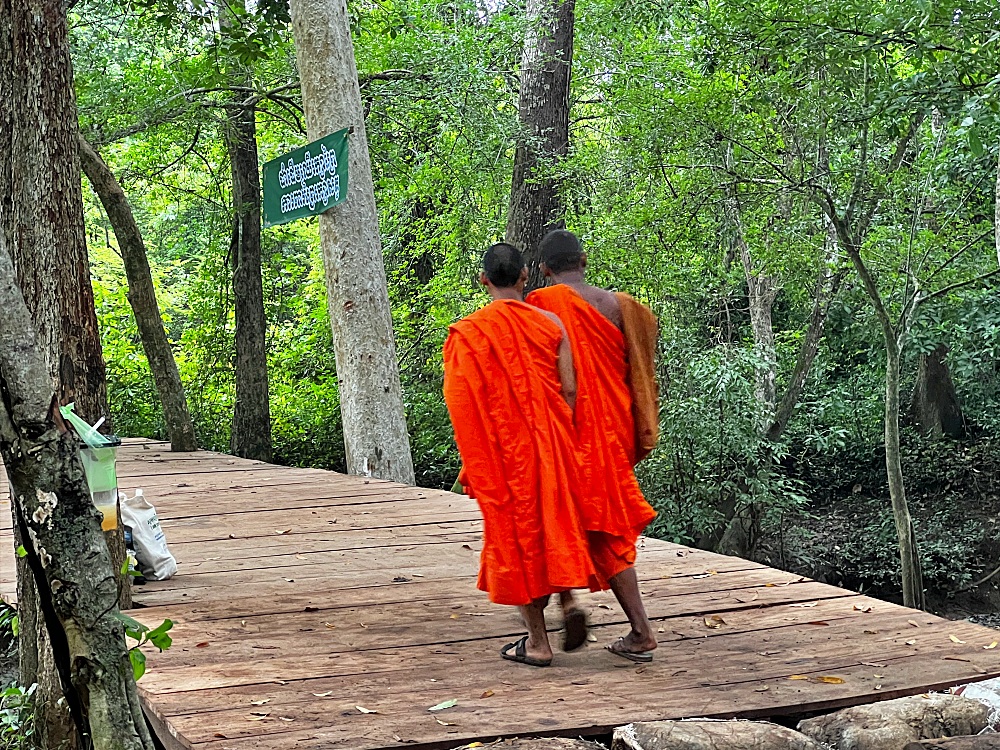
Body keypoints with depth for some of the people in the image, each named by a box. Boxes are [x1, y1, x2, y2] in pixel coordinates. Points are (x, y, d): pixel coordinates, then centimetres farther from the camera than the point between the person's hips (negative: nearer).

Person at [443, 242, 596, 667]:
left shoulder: (468, 332, -8)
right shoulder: (550, 324, -1)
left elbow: (463, 404, -9)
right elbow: (569, 390, -2)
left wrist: (473, 464, -1)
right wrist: (563, 441, 9)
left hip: (501, 449, -2)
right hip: (549, 445, 2)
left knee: (516, 535, 5)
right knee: (550, 522, 19)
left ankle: (537, 643, 8)